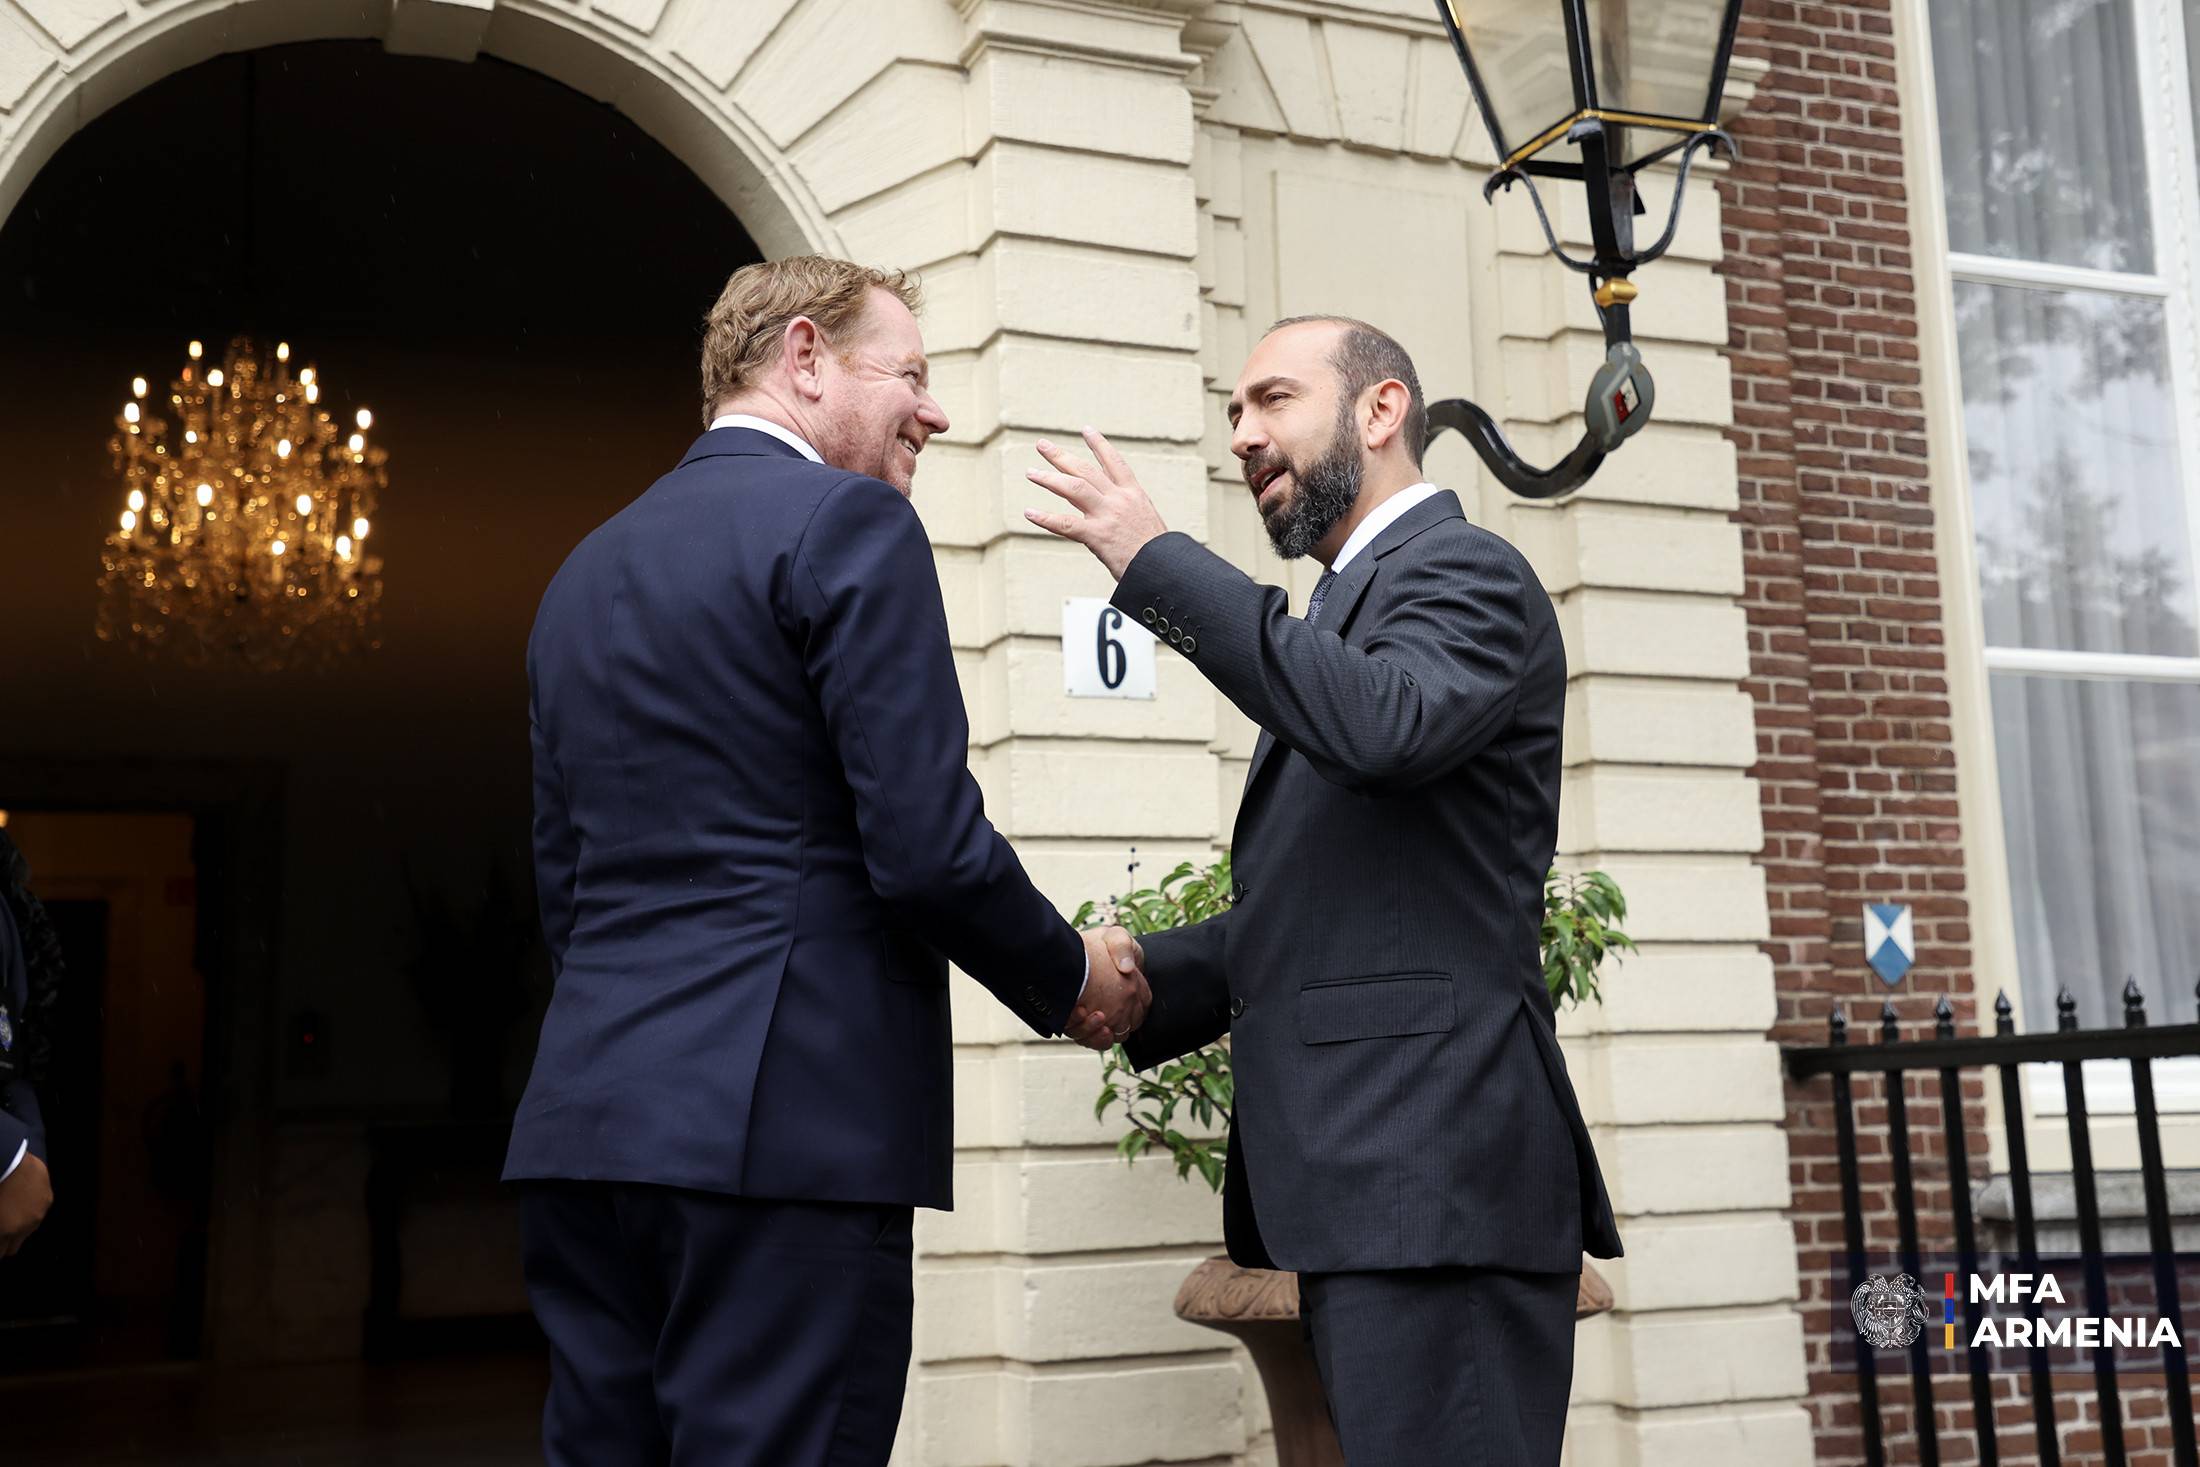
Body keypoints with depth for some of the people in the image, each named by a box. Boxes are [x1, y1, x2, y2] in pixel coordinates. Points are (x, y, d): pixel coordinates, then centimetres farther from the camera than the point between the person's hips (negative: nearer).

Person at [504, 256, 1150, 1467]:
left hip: (585, 1122, 8)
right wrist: (1072, 979, 3)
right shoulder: (846, 521, -6)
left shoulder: (585, 568, 19)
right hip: (782, 1120, -8)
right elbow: (929, 850, -13)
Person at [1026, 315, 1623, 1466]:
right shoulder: (1347, 609, 24)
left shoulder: (1465, 571, -4)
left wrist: (1157, 562, -22)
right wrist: (1144, 975, 7)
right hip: (1359, 1172, 9)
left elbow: (1386, 722, -27)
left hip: (1434, 1169, -9)